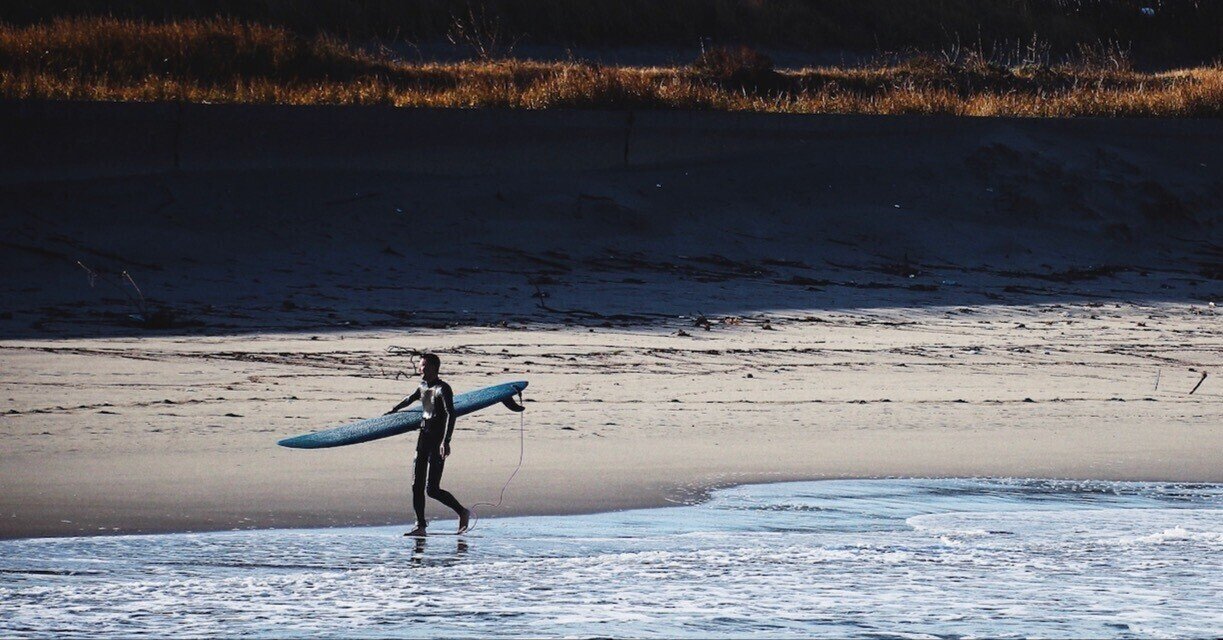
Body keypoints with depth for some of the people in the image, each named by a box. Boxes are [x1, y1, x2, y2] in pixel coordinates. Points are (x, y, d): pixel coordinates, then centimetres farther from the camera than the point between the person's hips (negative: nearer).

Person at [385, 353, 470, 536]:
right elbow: (410, 399, 34)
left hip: (438, 440, -8)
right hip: (423, 438, 8)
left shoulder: (443, 389, -13)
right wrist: (394, 410, 52)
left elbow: (451, 414, -23)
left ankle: (462, 512, 8)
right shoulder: (423, 387, 13)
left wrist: (446, 441, -34)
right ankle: (420, 526, 3)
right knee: (417, 486, 1)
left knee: (432, 489, -10)